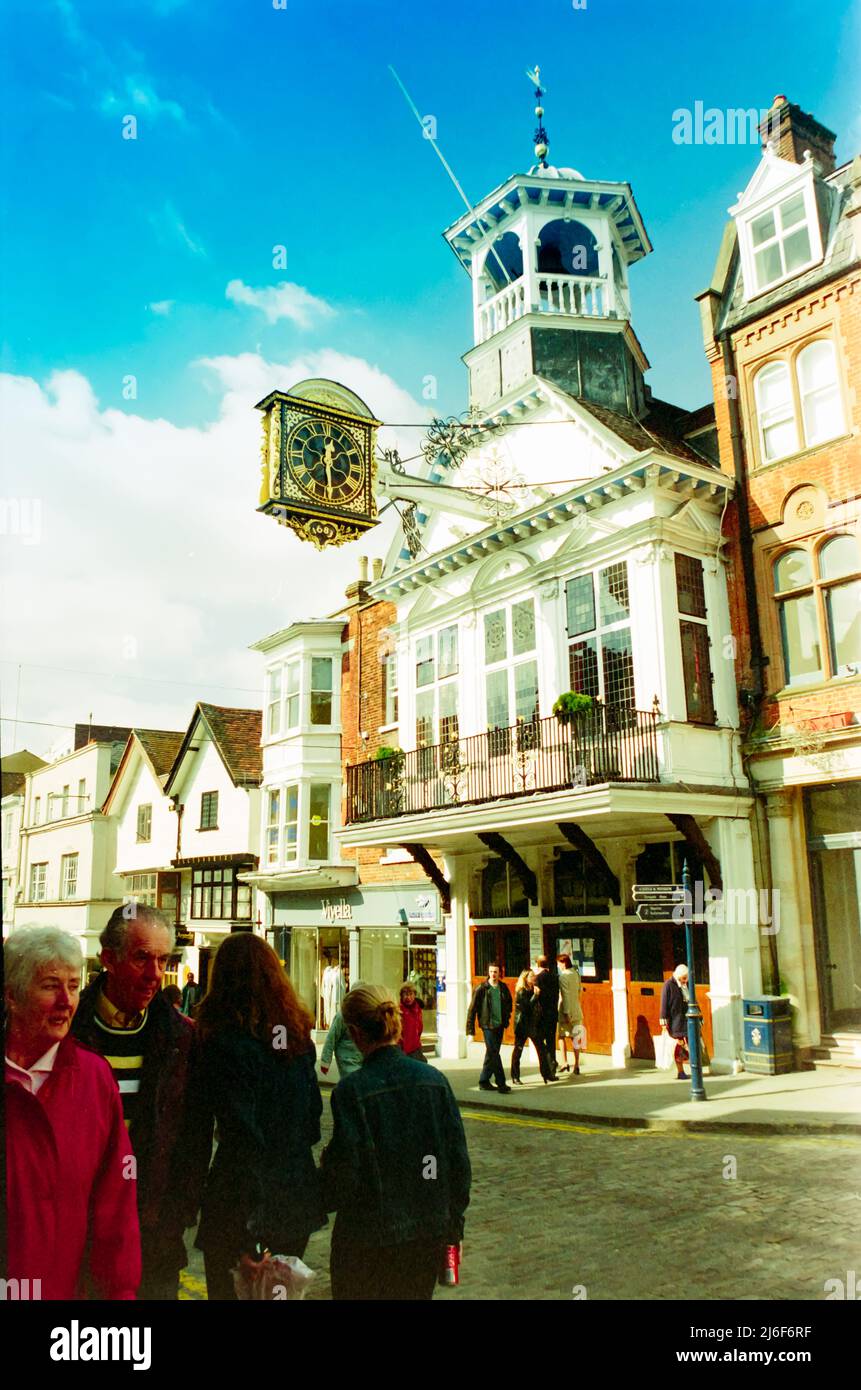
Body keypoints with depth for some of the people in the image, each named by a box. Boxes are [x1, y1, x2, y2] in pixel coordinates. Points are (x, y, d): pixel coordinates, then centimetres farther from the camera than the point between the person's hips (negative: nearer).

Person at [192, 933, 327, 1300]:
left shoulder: (223, 1039, -17)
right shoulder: (297, 1032, 2)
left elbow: (241, 1135, -20)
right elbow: (313, 1113, 7)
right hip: (298, 1192, 6)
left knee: (226, 1285, 14)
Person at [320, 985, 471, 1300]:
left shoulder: (350, 1090, -19)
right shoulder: (434, 1079, -6)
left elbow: (346, 1173, -16)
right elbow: (459, 1159, -1)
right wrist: (454, 1225, 10)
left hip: (368, 1241, -4)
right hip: (430, 1234, 4)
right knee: (416, 1295, 23)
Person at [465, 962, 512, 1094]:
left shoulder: (503, 987, 5)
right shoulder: (481, 988, -8)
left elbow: (509, 1004, 19)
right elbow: (472, 1008, -6)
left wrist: (506, 1019, 9)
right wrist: (470, 1028, -8)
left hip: (500, 1025, 5)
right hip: (488, 1025, -5)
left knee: (491, 1054, 12)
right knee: (494, 1053, -9)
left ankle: (484, 1082, 22)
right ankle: (501, 1083, -4)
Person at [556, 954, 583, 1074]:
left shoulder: (563, 976, -15)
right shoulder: (576, 974, 6)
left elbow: (565, 996, -18)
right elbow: (579, 990, 13)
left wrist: (566, 1013, -17)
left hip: (566, 1011, -6)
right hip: (576, 1011, 6)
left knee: (562, 1036, 8)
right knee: (575, 1038, 8)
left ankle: (565, 1063, 2)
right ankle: (576, 1065, 7)